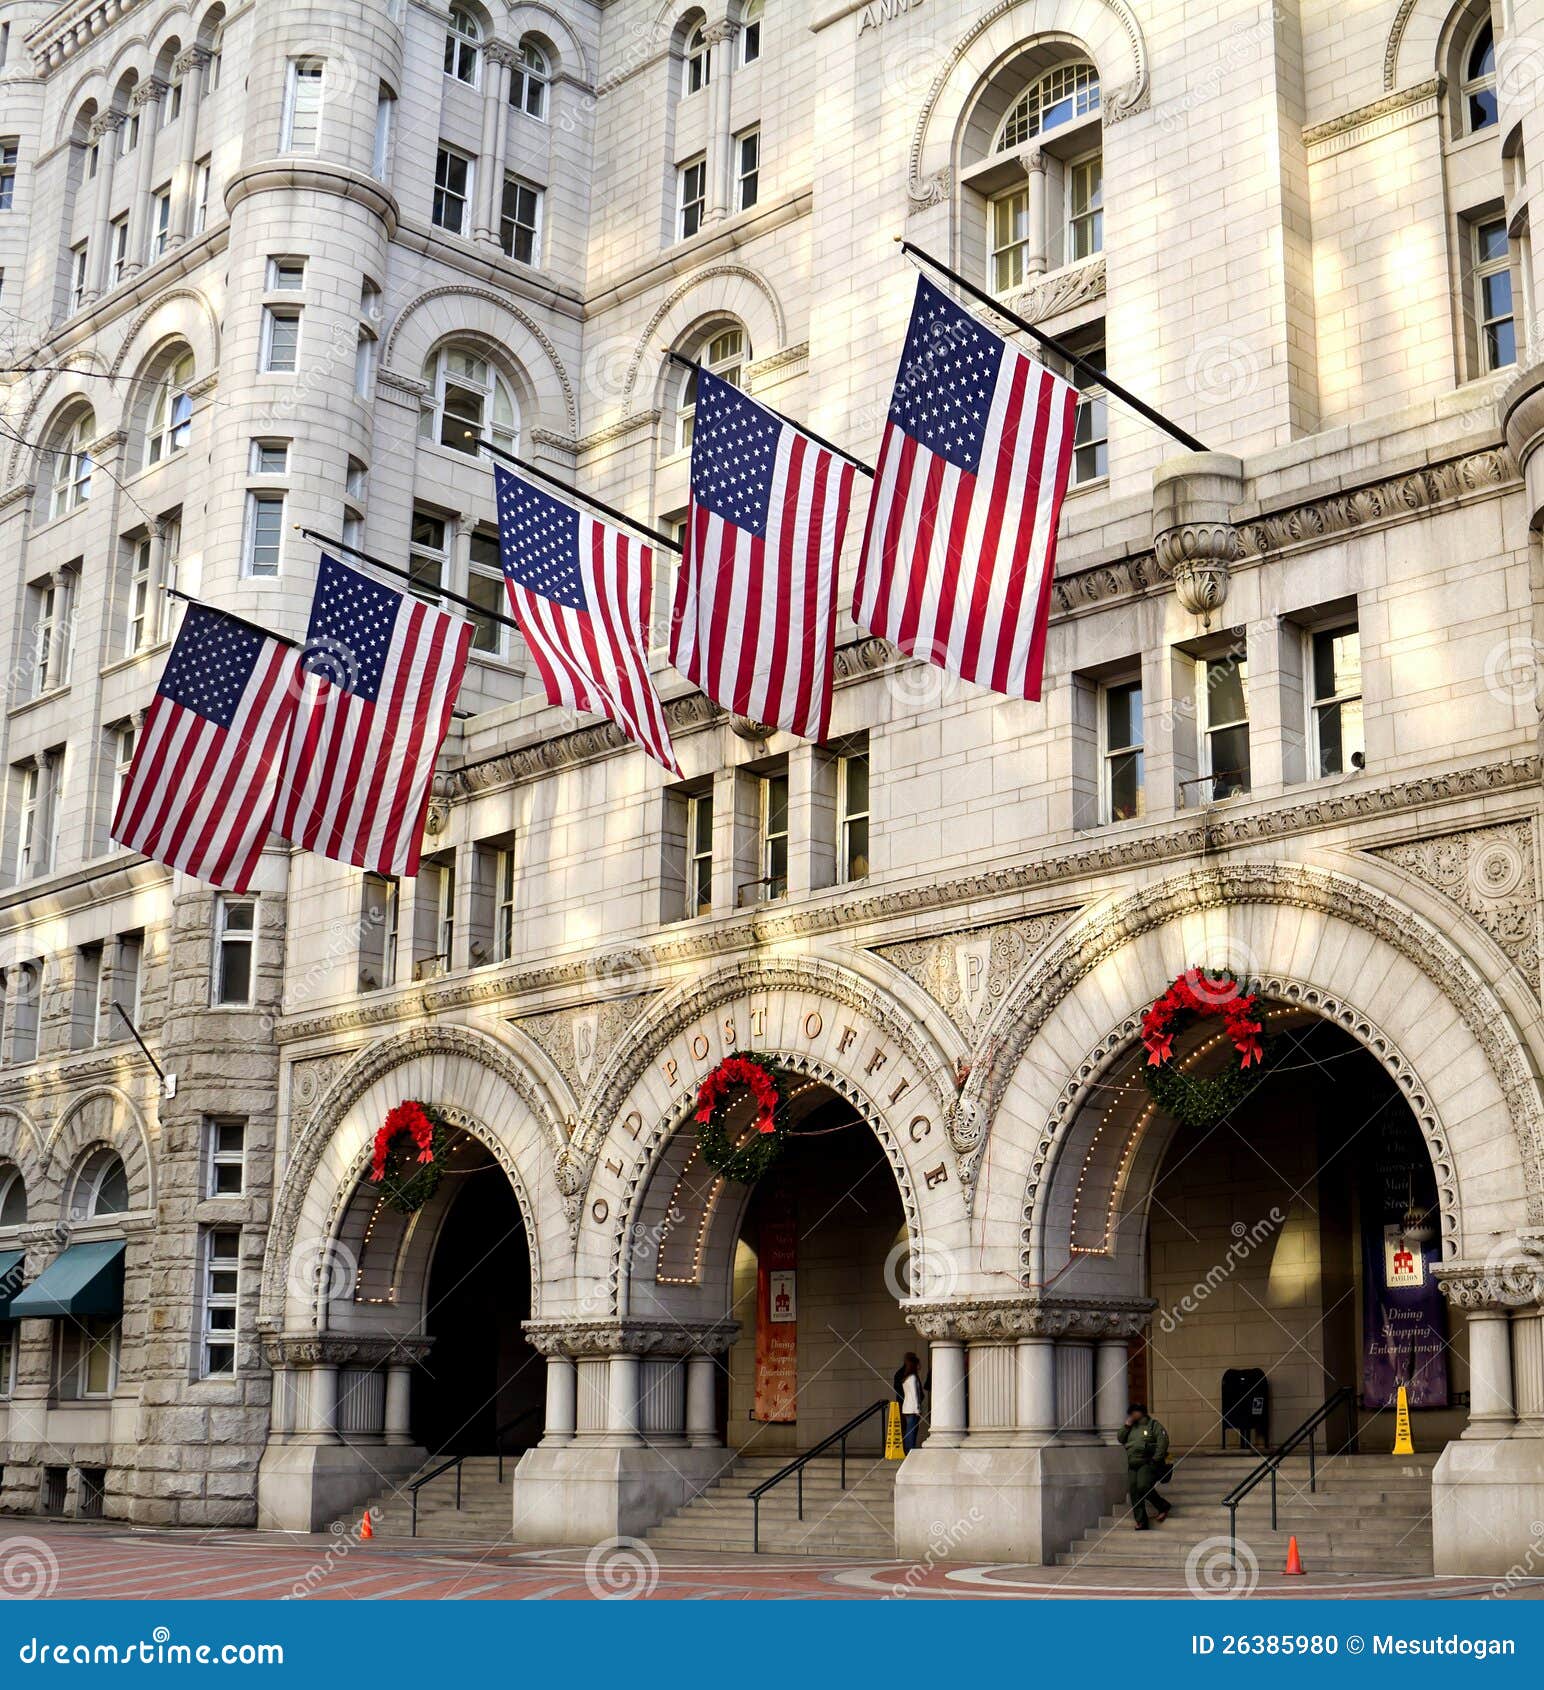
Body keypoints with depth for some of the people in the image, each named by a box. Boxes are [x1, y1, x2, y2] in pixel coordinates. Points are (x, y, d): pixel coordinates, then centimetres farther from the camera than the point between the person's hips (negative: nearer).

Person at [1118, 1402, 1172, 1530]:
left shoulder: (1153, 1425, -1)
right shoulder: (1131, 1427, 19)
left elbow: (1163, 1441, -10)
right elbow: (1121, 1439, 14)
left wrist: (1156, 1459, -16)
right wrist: (1127, 1425, 3)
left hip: (1148, 1464, -7)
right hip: (1133, 1465, 7)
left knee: (1143, 1487, -23)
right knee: (1134, 1493, -1)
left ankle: (1163, 1506, 0)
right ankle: (1141, 1523, 4)